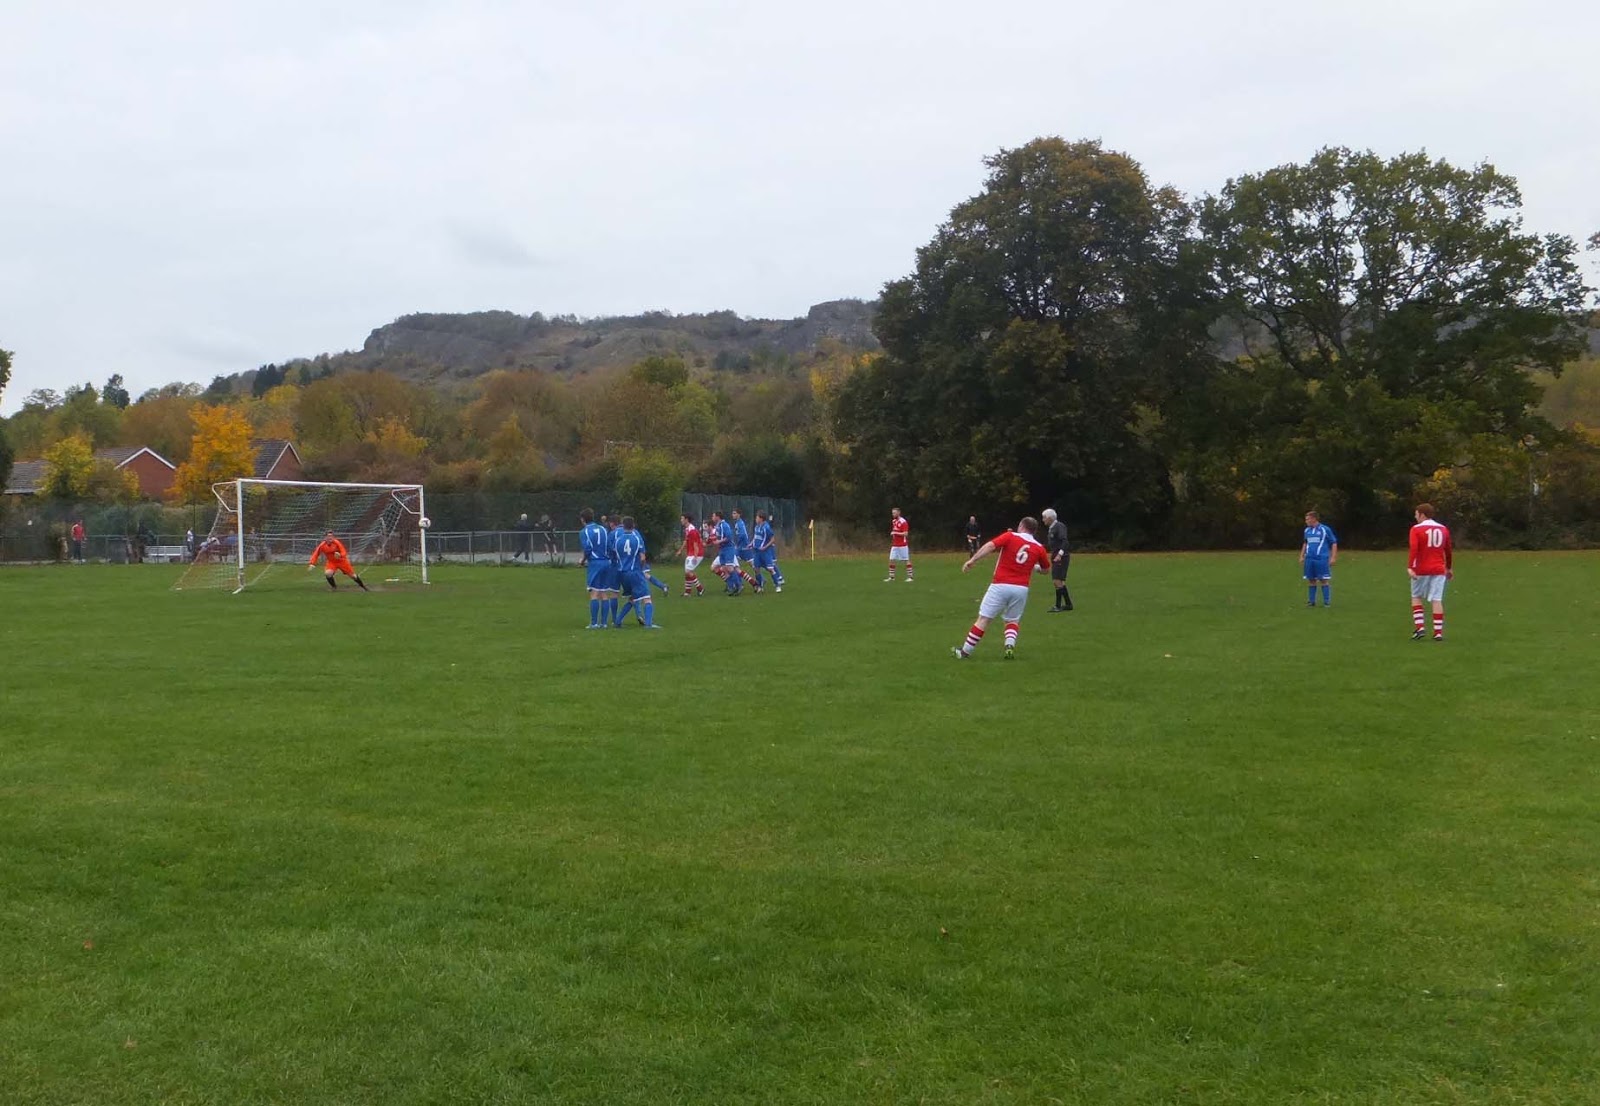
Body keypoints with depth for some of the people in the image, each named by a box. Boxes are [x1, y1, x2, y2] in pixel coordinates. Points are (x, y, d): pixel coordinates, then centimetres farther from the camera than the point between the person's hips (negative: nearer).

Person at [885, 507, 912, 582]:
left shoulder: (903, 522, -13)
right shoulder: (893, 521, 12)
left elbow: (906, 534, -19)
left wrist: (895, 533, -21)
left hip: (902, 545, -7)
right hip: (894, 545, 7)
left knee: (906, 561, 0)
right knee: (891, 560, 1)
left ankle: (910, 577, 6)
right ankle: (891, 577, 6)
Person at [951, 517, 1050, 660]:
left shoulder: (1010, 536, 1)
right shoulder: (1039, 548, 8)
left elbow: (990, 546, -13)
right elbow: (1045, 569, 21)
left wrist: (972, 560, -15)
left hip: (1000, 585, -2)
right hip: (1021, 588, 2)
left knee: (984, 619, 2)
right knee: (1013, 621, 21)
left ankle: (965, 651, 7)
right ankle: (1010, 645, -5)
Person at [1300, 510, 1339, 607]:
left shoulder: (1325, 529, -3)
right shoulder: (1307, 530, 12)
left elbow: (1334, 543, 2)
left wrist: (1333, 557, -5)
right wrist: (1302, 556, 20)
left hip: (1322, 558, -5)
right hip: (1309, 559, 5)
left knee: (1324, 580, -4)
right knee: (1311, 580, 7)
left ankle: (1327, 602, 2)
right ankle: (1311, 601, 14)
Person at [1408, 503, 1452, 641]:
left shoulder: (1416, 529, -4)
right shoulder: (1443, 529, 10)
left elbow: (1414, 549, -17)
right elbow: (1449, 551, 17)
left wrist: (1410, 567, -23)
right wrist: (1449, 568, 28)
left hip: (1421, 570, -3)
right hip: (1439, 570, 3)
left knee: (1416, 597, 12)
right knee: (1437, 600, 1)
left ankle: (1419, 627, 1)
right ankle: (1438, 632, -2)